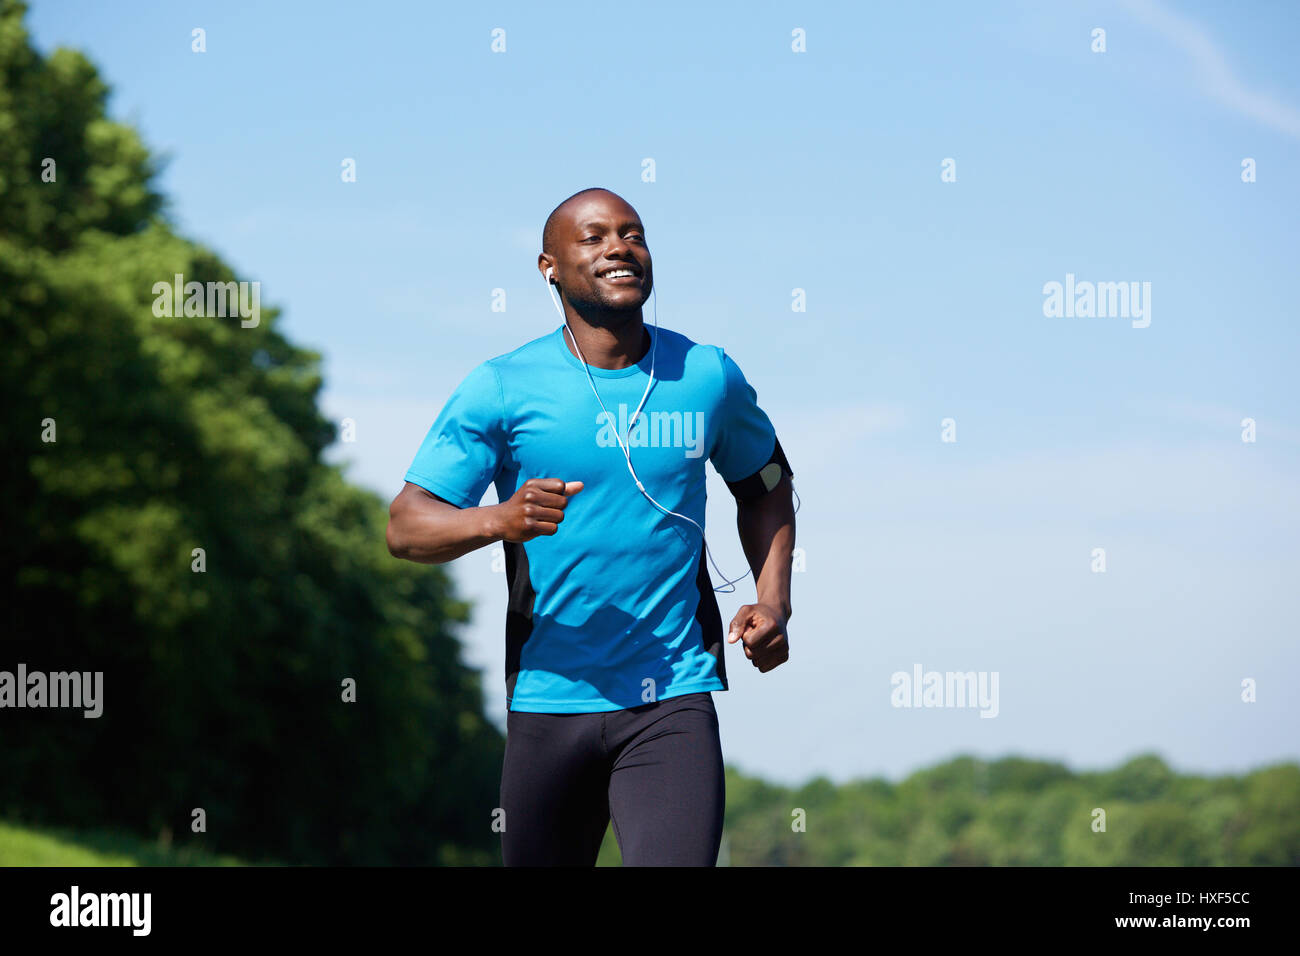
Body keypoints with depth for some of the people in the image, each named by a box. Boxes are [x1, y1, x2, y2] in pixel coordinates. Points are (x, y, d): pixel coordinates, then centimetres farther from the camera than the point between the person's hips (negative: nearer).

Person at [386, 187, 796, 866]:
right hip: (549, 698, 0)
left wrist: (772, 602, 8)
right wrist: (501, 520, -26)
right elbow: (405, 527, -6)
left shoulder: (710, 377, 6)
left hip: (675, 701, 0)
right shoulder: (503, 388, -2)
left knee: (679, 862, -19)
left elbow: (765, 489, 24)